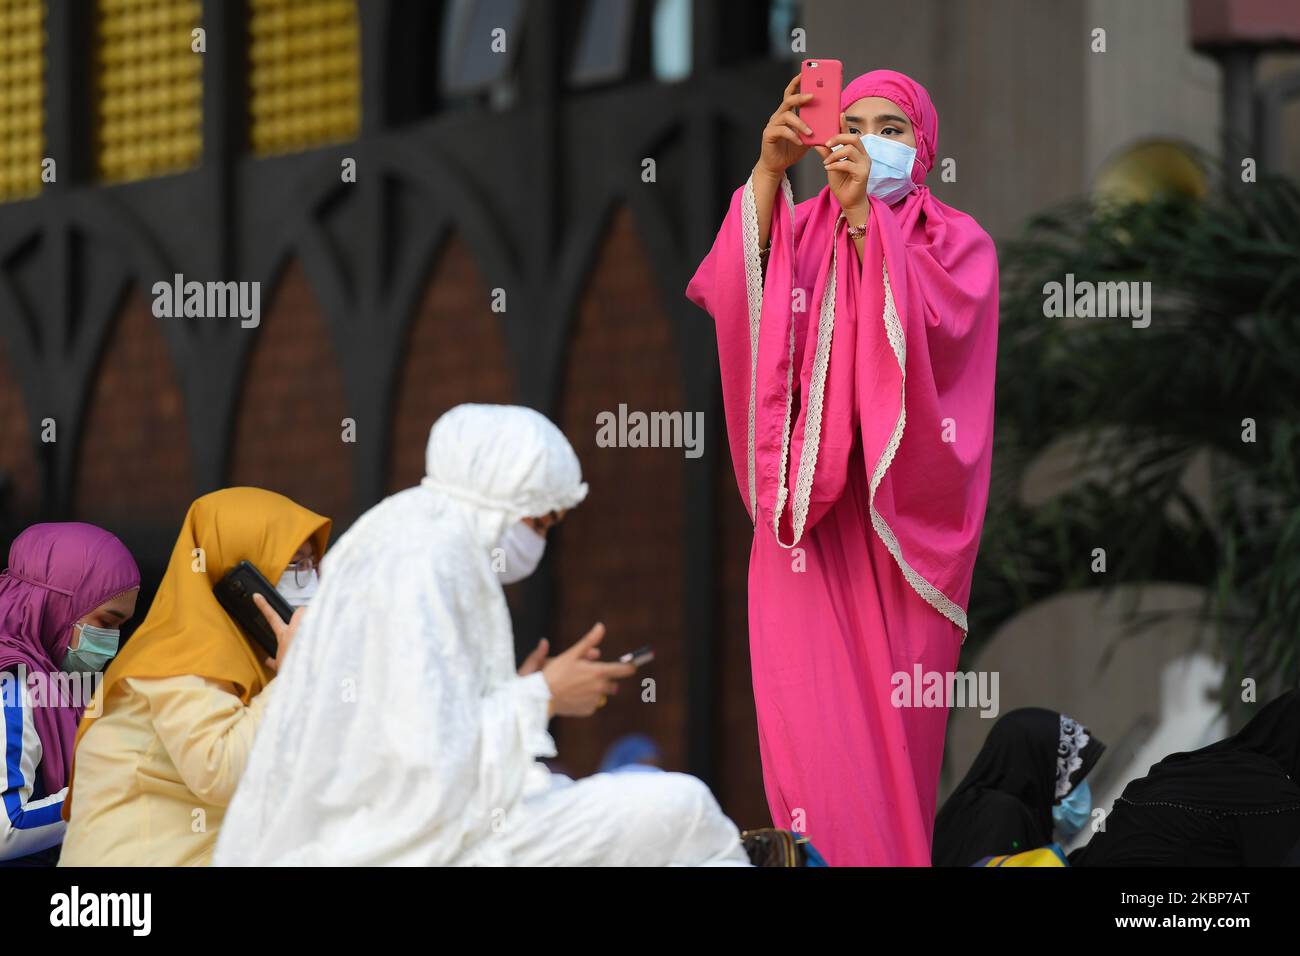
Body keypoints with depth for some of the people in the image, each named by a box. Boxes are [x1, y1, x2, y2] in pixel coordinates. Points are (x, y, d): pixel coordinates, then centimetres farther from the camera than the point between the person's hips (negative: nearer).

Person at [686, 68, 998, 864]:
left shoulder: (956, 242, 6)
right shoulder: (800, 232, 11)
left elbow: (928, 325, -15)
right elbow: (732, 292, -11)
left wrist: (864, 212, -22)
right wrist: (771, 167, -23)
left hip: (903, 514, -1)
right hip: (810, 511, 1)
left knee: (900, 718, -1)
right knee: (813, 720, -7)